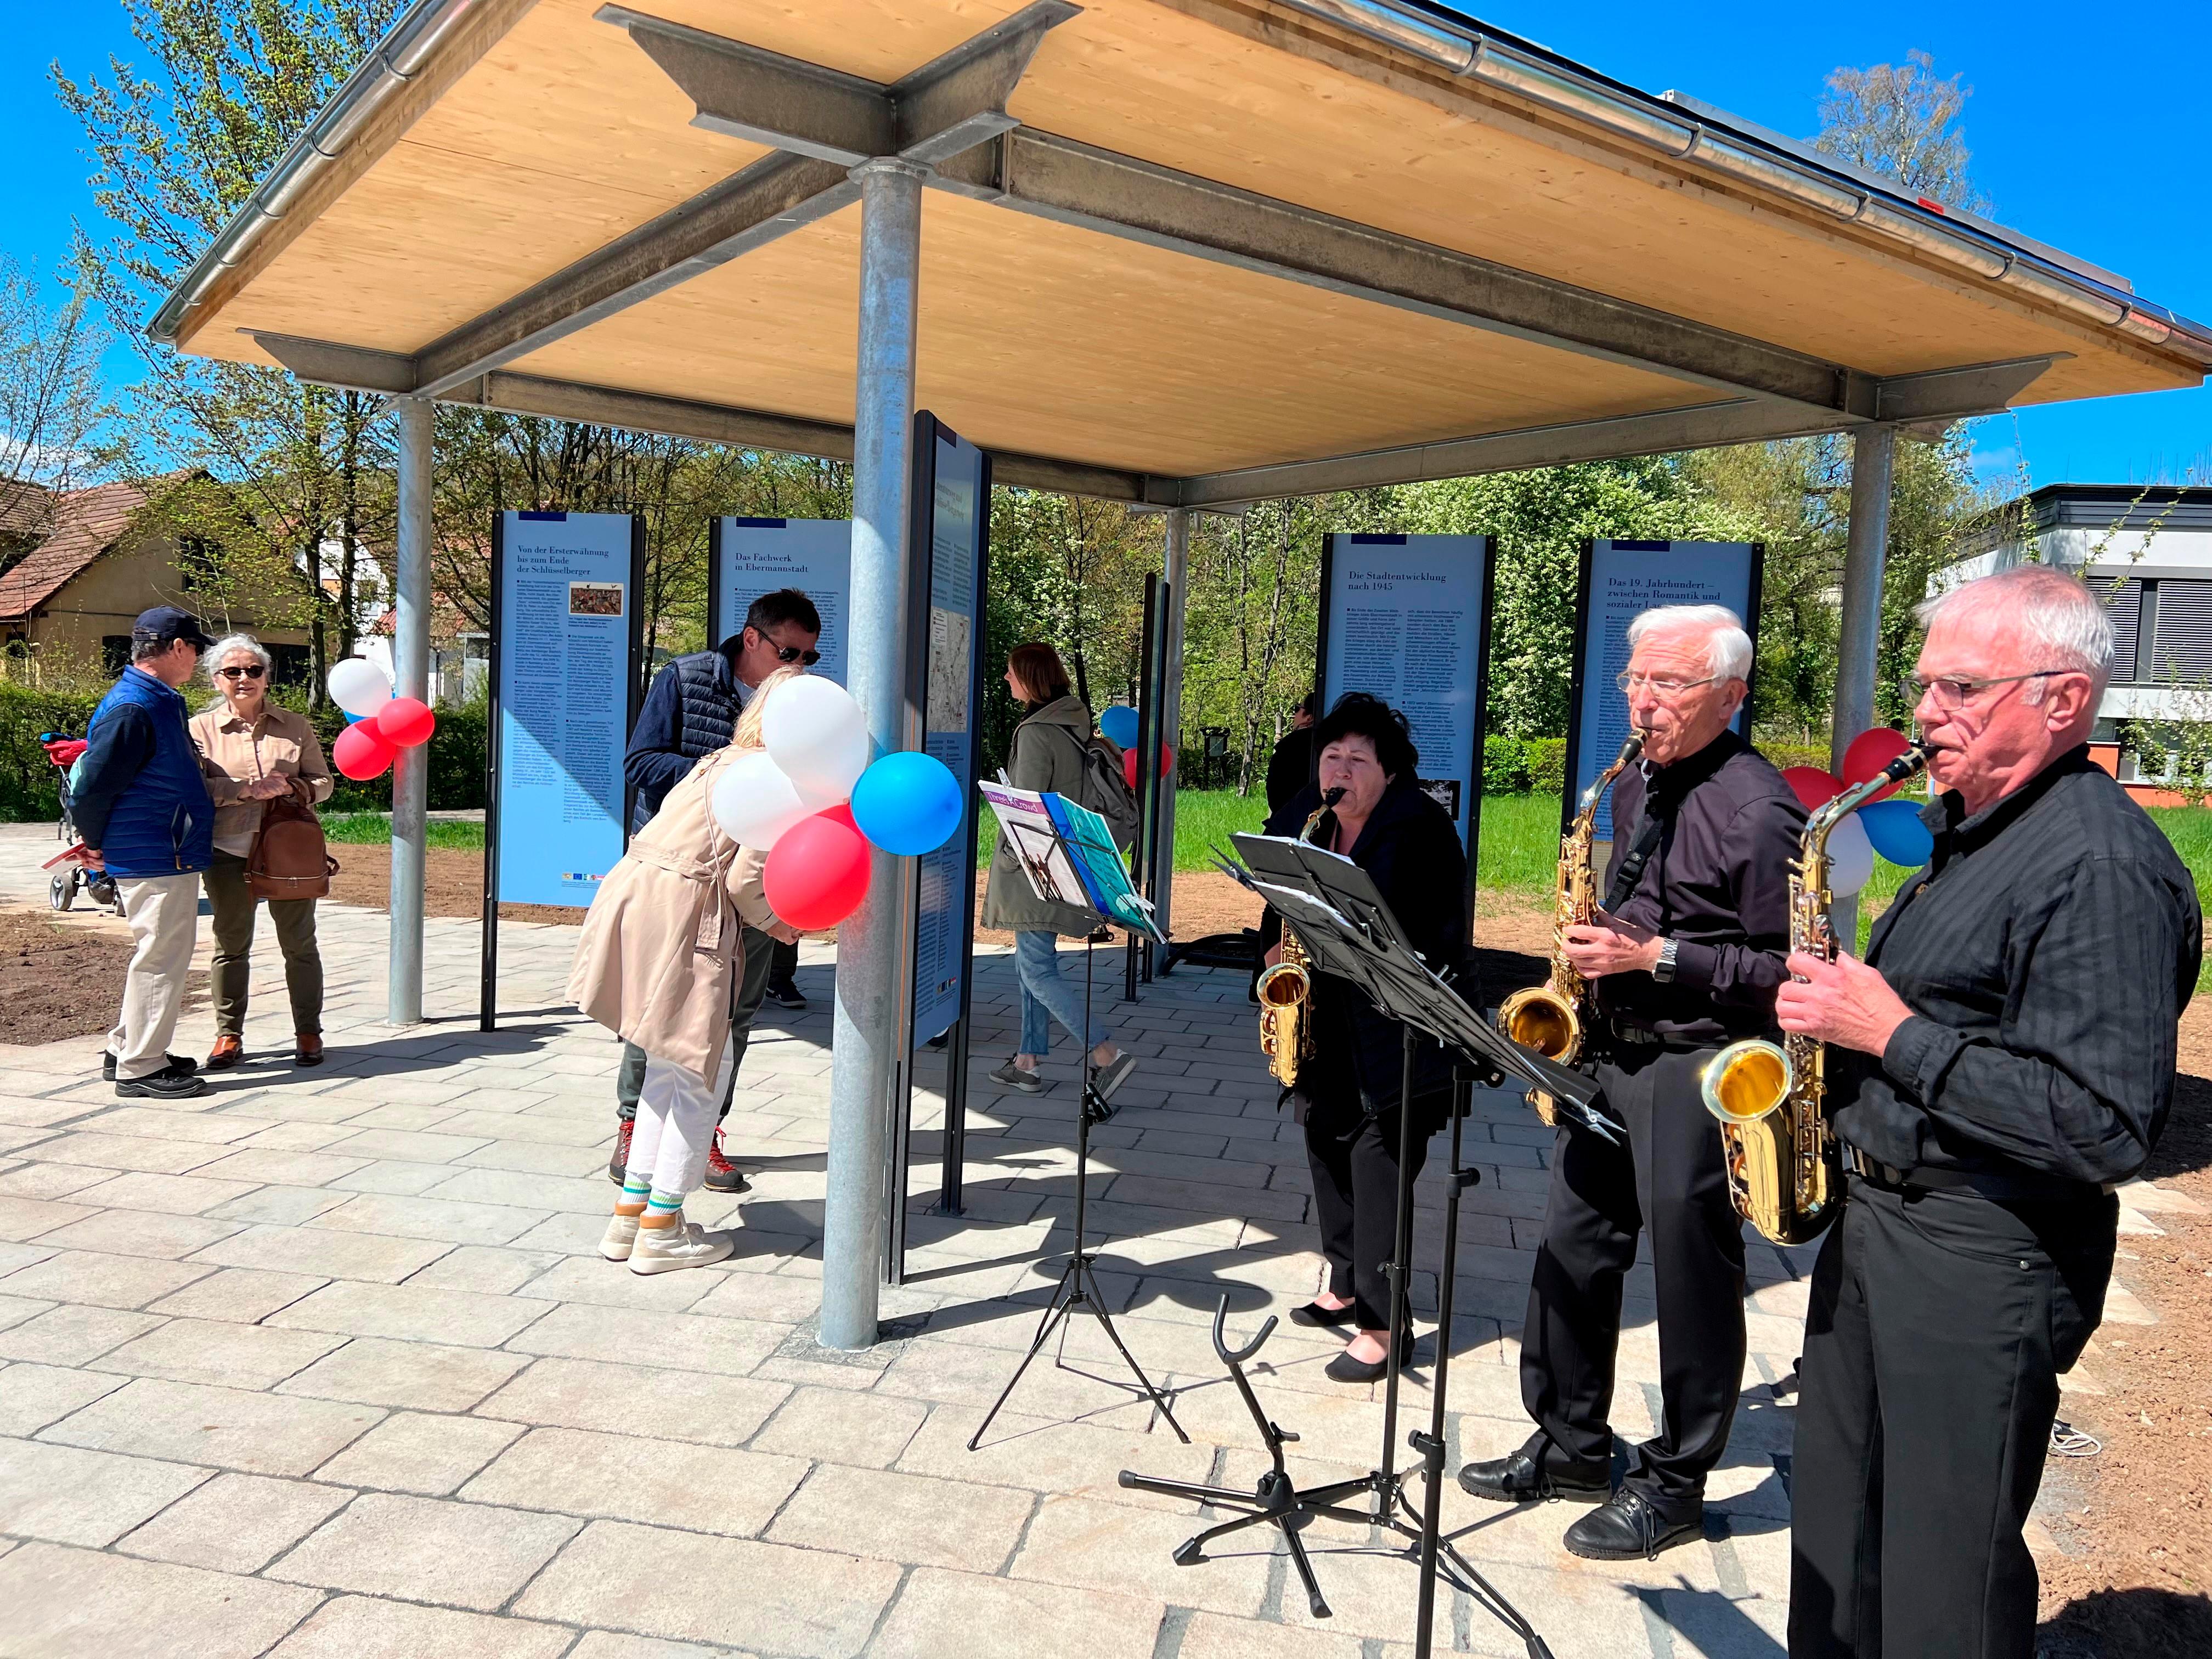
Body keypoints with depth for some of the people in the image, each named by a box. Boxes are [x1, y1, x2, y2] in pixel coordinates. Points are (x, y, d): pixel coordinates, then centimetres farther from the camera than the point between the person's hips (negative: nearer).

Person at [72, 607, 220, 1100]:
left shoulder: (160, 703, 13)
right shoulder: (130, 709, -19)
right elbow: (92, 786, -19)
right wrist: (97, 845, -6)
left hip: (171, 855, 10)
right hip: (156, 860, -10)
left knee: (158, 956, 19)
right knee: (160, 958, -3)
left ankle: (127, 1051, 30)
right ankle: (140, 1068, 5)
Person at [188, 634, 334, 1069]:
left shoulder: (295, 726, 8)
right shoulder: (201, 728, 5)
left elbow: (323, 781, 7)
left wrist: (292, 788, -14)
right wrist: (246, 790, -20)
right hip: (228, 854, 0)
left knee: (299, 944, 6)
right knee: (231, 946, 7)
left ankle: (308, 1033, 17)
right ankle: (228, 1035, 19)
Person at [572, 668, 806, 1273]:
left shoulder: (721, 762, 17)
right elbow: (745, 877, -16)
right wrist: (776, 924, 3)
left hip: (636, 895, 9)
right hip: (681, 921, -9)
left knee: (669, 1065, 20)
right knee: (703, 1070, 5)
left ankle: (630, 1212, 27)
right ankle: (661, 1229, 12)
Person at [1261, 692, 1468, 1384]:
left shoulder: (1421, 829, -13)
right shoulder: (1300, 816, 7)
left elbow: (1441, 937, -17)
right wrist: (1277, 945, -1)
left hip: (1387, 1028, -7)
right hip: (1319, 1023, 8)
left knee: (1377, 1159, -5)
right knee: (1327, 1143, 16)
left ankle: (1386, 1323, 6)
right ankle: (1347, 1284, 34)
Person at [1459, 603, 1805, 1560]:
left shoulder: (1758, 812, -15)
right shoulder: (1634, 788, 11)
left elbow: (1788, 970, -16)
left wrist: (1658, 956, -20)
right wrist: (1597, 950, 6)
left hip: (1699, 1073, -8)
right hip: (1610, 1054, 8)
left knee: (1690, 1276, 5)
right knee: (1571, 1253, 14)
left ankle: (1674, 1484, 22)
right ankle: (1571, 1445, 31)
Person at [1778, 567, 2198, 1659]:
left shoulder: (2101, 864, -20)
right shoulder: (1969, 831, 10)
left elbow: (2107, 1127, -27)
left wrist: (1893, 1034, -23)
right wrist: (1842, 1006, 4)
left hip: (1984, 1259, -9)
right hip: (1878, 1212, 9)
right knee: (1835, 1540, 21)